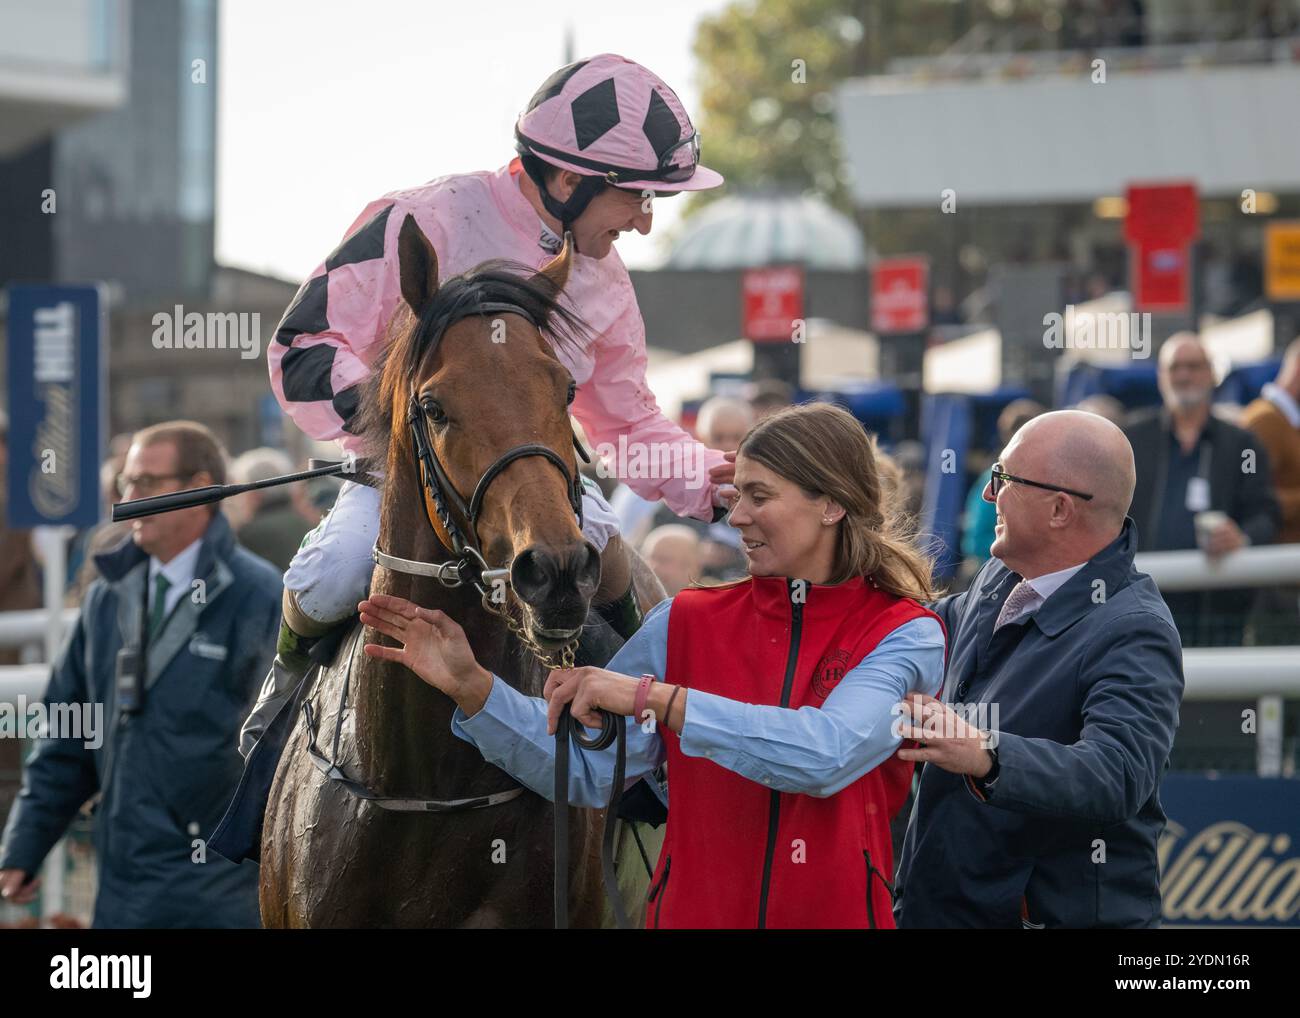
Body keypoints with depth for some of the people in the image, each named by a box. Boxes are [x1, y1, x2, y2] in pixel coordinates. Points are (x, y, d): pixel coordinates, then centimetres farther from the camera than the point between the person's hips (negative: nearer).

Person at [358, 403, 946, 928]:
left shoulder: (904, 635, -8)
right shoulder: (686, 623, 3)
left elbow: (829, 752, -26)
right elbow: (589, 771, 0)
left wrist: (651, 698, -29)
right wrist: (472, 687, -13)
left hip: (840, 910, -3)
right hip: (690, 910, 3)